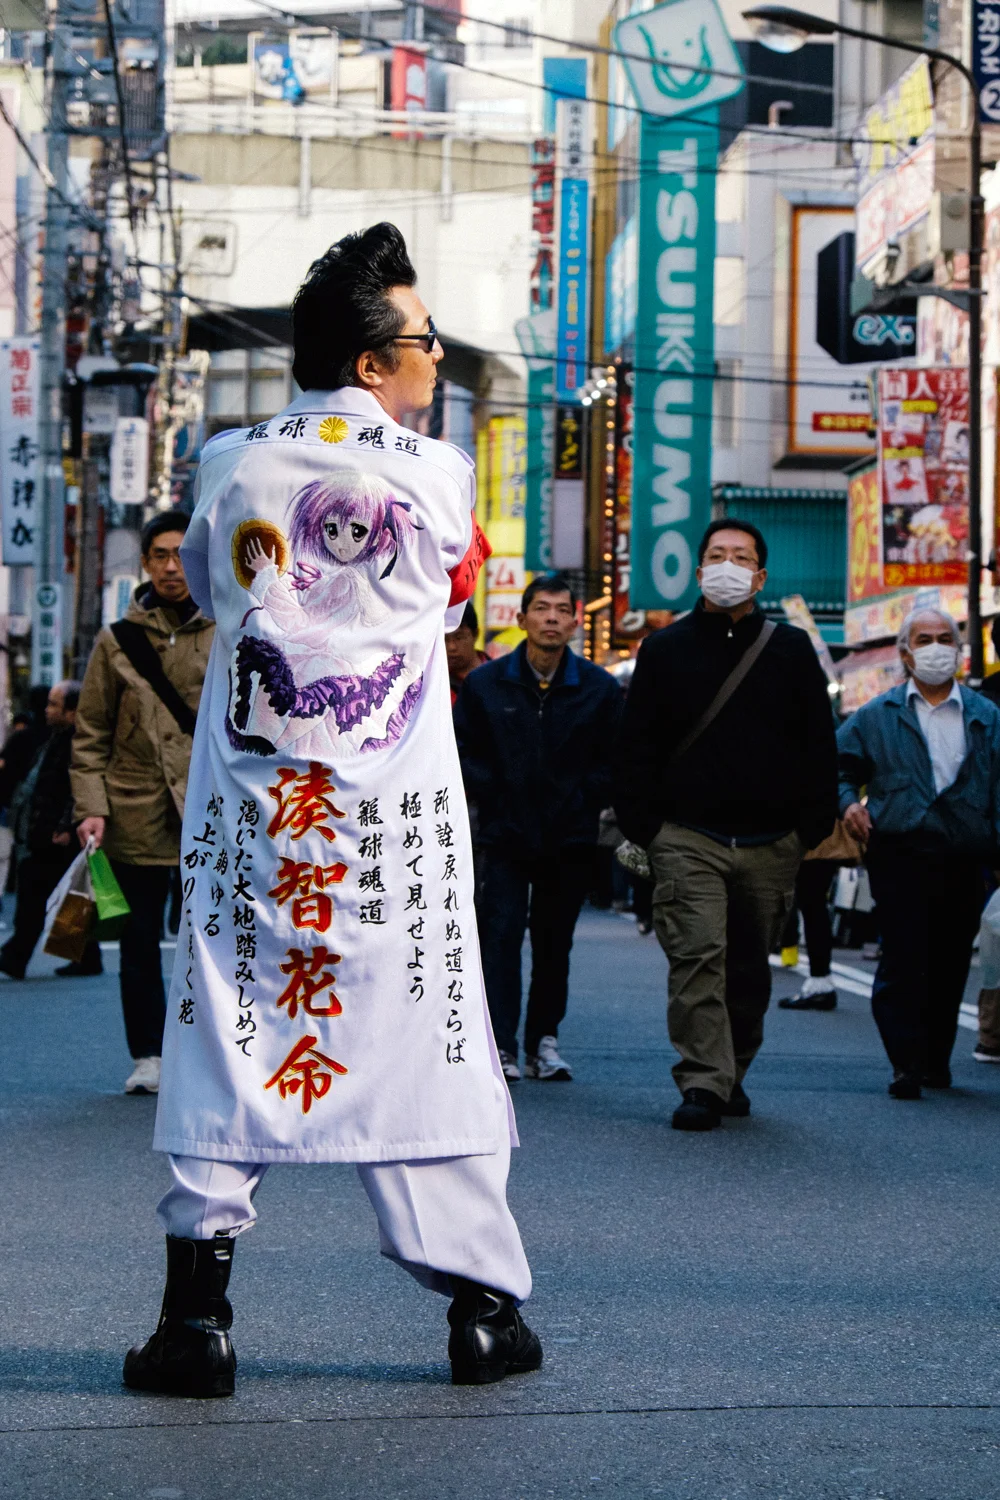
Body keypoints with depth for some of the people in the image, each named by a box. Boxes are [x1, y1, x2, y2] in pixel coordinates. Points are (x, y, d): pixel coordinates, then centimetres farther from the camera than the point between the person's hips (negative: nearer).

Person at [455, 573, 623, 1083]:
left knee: (554, 943, 8)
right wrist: (492, 795, -4)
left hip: (570, 841, 1)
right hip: (504, 836, -1)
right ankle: (501, 1045, -11)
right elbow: (461, 750, 7)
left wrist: (584, 801, -5)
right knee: (501, 935, -10)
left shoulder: (599, 688, 3)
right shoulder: (485, 684, 3)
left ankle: (543, 1040, 19)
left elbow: (615, 760, 6)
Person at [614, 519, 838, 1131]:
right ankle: (702, 1085, -14)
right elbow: (637, 746, 8)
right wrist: (644, 825, -1)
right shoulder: (664, 650, 8)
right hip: (688, 839, -2)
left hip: (771, 844, 2)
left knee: (750, 968, 10)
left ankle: (734, 1073, 26)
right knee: (697, 958, -13)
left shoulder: (792, 650, 9)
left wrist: (812, 828, 3)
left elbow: (820, 746, 11)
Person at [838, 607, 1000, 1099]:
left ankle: (937, 1059, 22)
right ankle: (907, 1065, -7)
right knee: (902, 962, -9)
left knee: (950, 964, 8)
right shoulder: (875, 717, 10)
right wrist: (848, 802, -7)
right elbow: (840, 767, 14)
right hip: (899, 856, -2)